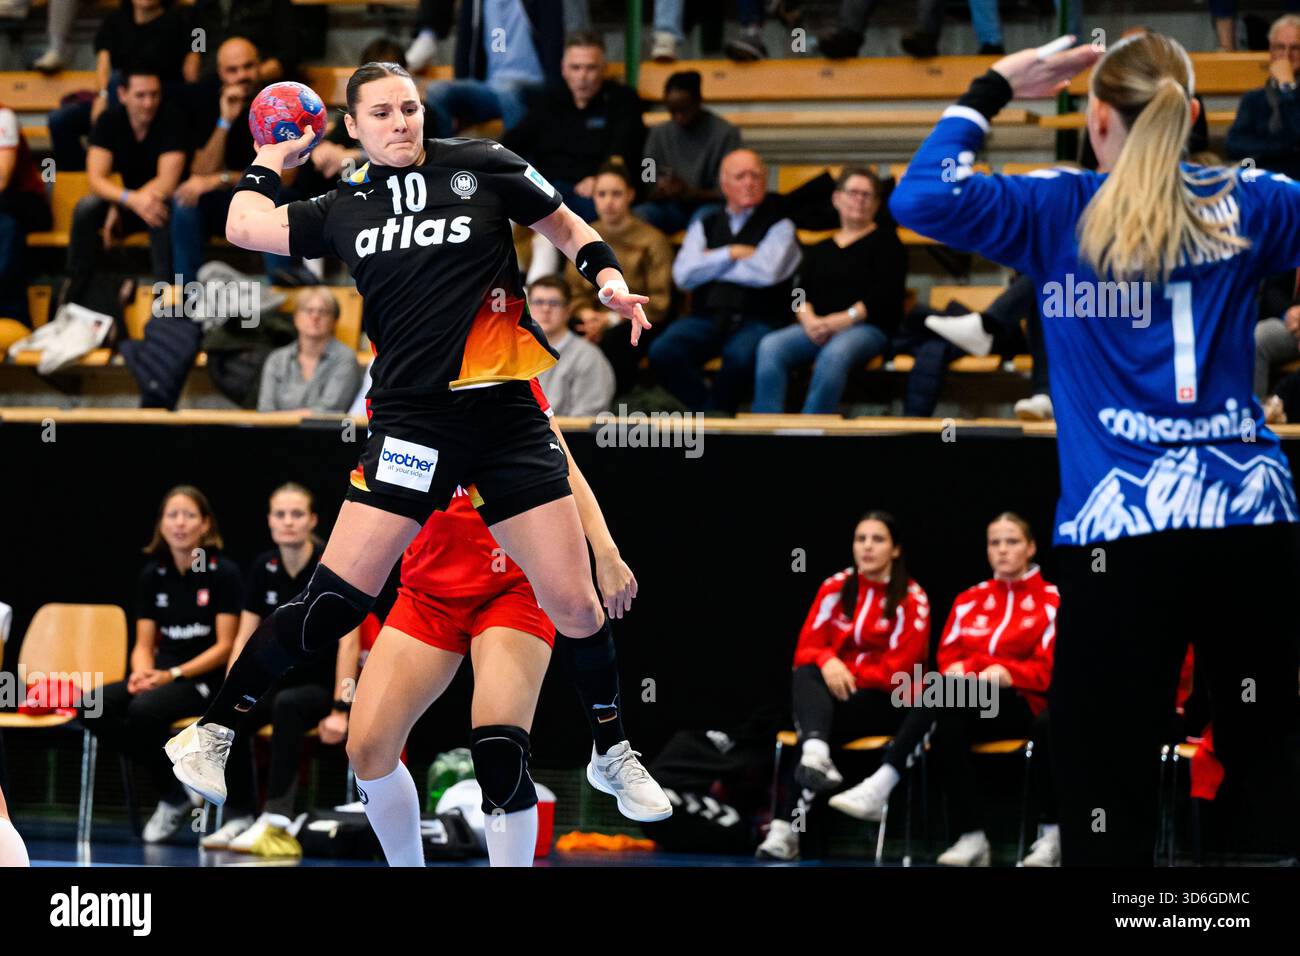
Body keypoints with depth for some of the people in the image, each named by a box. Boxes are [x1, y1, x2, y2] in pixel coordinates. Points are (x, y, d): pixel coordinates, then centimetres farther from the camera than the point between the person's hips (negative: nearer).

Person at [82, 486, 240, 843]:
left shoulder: (223, 572, -6)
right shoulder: (152, 574, 9)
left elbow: (224, 646, -9)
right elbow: (144, 645, 9)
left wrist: (173, 674, -19)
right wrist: (141, 672, -15)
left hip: (207, 678, -6)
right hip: (162, 674, 6)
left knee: (144, 710, -35)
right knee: (94, 708, -23)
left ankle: (174, 795, -11)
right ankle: (175, 779, -14)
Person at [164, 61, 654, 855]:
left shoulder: (481, 166, 4)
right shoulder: (346, 210, 9)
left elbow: (567, 226, 15)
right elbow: (246, 227, 14)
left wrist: (608, 278, -1)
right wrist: (271, 162, 25)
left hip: (508, 410, 0)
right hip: (413, 416, 0)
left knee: (575, 606, -2)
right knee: (337, 598, -11)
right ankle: (213, 735, 2)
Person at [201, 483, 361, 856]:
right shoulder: (264, 567, 0)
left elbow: (349, 643, -20)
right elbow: (245, 637, 2)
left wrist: (341, 710, -28)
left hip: (324, 684, -5)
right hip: (281, 677, 5)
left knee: (288, 706, -38)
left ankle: (276, 822, -40)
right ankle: (240, 818, -9)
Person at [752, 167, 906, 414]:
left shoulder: (885, 241, 12)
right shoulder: (820, 250, 26)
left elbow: (886, 293, -1)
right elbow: (803, 293, 15)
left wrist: (846, 319, -13)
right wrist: (809, 319, -9)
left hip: (868, 328, -4)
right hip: (819, 327, 4)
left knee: (834, 354, -40)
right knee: (770, 347, -27)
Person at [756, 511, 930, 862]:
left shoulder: (912, 600, -3)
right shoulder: (835, 588, 8)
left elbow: (898, 668, -9)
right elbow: (806, 649, 2)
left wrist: (847, 675, -16)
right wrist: (827, 662, -21)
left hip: (885, 700, -4)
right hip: (831, 695, 4)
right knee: (804, 674, -30)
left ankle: (786, 829, -36)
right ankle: (815, 755, -58)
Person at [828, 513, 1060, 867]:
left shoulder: (1051, 602, 4)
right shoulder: (969, 600, 18)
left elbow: (1047, 669, -5)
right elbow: (947, 657, 12)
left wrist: (1005, 673, -23)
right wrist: (956, 668, -13)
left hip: (1022, 706, -4)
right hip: (965, 710, 4)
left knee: (950, 690, -35)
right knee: (944, 732, -35)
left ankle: (882, 784, -38)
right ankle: (971, 840, -36)